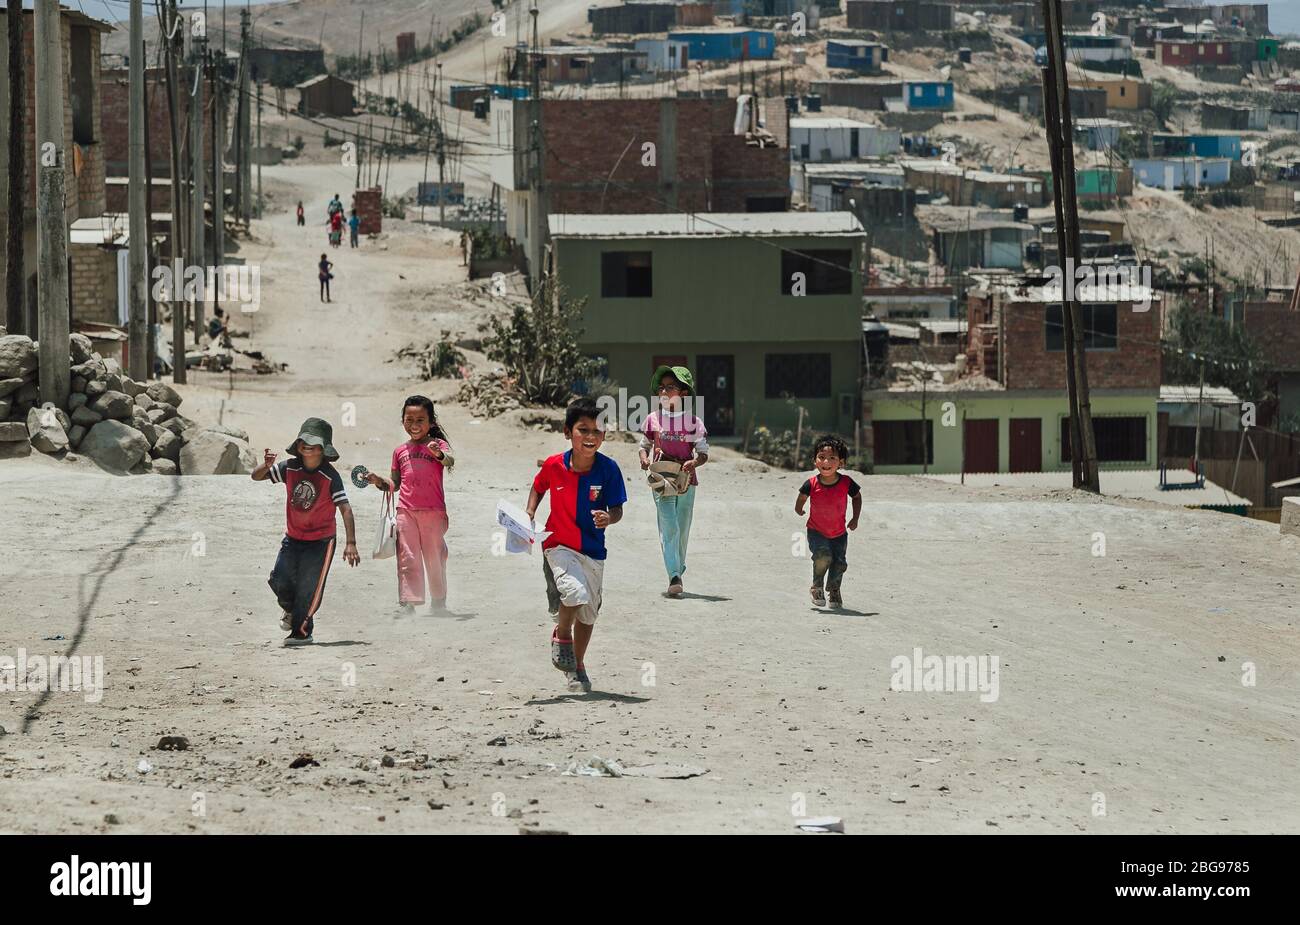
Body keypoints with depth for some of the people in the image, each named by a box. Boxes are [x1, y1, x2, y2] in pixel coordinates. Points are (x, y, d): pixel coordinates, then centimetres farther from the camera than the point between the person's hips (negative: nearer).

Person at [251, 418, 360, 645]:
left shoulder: (330, 476, -17)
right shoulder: (290, 468, -6)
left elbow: (345, 509, -20)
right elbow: (257, 477, 0)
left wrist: (351, 543, -27)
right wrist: (266, 466, -26)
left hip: (321, 540, -4)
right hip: (293, 538, 4)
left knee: (307, 589, -4)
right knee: (280, 581, 0)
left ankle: (302, 632, 13)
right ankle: (291, 610, 33)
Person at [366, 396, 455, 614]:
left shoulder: (438, 445, 1)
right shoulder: (400, 452, 12)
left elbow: (450, 461, -21)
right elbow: (394, 484, 19)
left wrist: (440, 454, -42)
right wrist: (378, 481, 0)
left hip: (434, 512, -2)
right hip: (406, 512, 2)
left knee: (435, 558, 6)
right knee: (407, 559, -3)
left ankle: (438, 601, 20)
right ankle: (408, 602, -5)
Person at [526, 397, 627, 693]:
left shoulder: (608, 469, -14)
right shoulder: (553, 465, -12)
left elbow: (617, 510, -10)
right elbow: (538, 488, 10)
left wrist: (608, 518, -32)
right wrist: (529, 513, -4)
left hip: (593, 549, 2)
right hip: (559, 545, -2)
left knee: (588, 613, 14)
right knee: (576, 592, -27)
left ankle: (577, 667, 36)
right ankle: (561, 636, 2)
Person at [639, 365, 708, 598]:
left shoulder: (693, 422, 0)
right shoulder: (653, 419, 3)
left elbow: (703, 452, 2)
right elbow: (644, 445, 15)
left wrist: (694, 462, -20)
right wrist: (644, 458, -8)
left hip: (686, 480, 1)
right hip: (661, 480, -1)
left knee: (682, 530, 10)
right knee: (669, 528, -13)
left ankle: (678, 569, 28)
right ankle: (675, 578, -22)